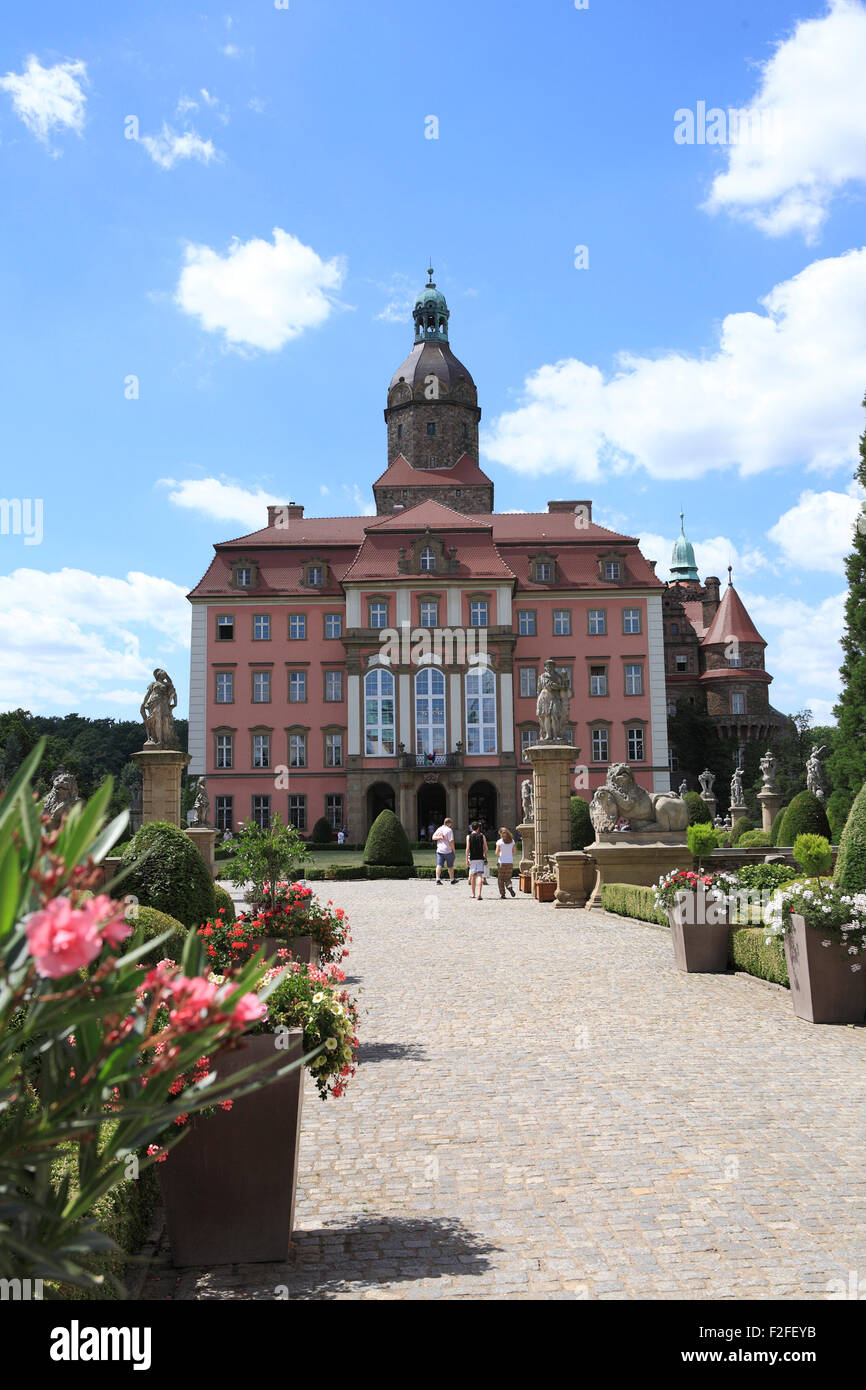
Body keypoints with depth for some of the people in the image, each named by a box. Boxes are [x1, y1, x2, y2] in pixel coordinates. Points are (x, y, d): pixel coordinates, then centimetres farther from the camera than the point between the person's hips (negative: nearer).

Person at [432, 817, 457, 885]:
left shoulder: (439, 829, 7)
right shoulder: (449, 830, -12)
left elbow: (433, 837, 6)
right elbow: (451, 841, -15)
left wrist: (439, 837, -7)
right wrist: (453, 850, -6)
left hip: (439, 850, 5)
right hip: (448, 851, -5)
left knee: (439, 865, 0)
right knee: (450, 866, 9)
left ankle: (438, 879, -13)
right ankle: (452, 880, 20)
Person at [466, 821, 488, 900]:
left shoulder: (469, 837, -1)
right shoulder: (482, 836, 3)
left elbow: (468, 848, -7)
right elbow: (486, 848, 4)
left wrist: (466, 859, -5)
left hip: (472, 858, 0)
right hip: (480, 858, 0)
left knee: (473, 876, 13)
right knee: (479, 875, -8)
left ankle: (473, 893, 23)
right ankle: (479, 893, -23)